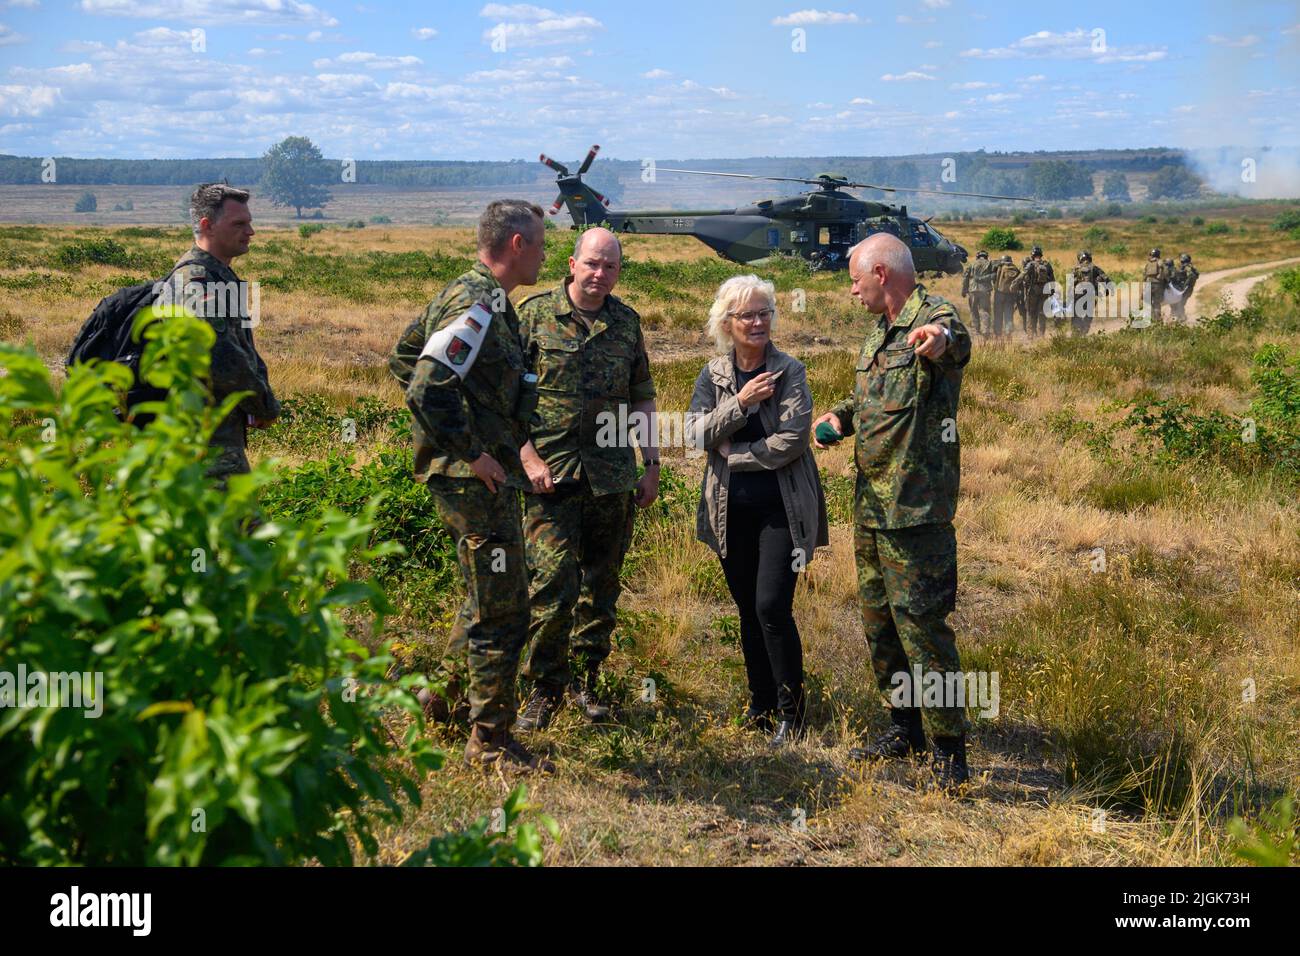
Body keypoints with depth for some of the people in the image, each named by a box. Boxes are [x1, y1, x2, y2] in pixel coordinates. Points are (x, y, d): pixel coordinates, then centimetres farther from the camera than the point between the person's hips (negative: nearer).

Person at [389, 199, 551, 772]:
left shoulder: (479, 298, 13)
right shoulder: (479, 305, -18)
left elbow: (406, 356, 23)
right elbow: (427, 387, -27)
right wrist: (471, 452, -20)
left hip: (475, 473, 10)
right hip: (477, 481, -10)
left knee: (487, 600, 23)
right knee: (501, 611, -3)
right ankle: (490, 742, 6)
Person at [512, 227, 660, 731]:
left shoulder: (627, 322, 10)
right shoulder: (535, 314, -2)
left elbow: (642, 399, 17)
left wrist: (651, 466, 14)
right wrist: (529, 459, -10)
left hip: (612, 477, 4)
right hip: (552, 475, -4)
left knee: (602, 585, 10)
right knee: (553, 584, -10)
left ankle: (586, 680, 24)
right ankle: (544, 687, 5)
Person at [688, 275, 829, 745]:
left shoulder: (789, 371, -4)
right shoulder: (713, 375, 7)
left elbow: (791, 441, -14)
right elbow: (696, 433, -5)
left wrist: (733, 454, -9)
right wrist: (740, 402, -16)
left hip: (781, 508, -4)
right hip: (732, 510, 4)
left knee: (772, 606, -12)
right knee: (748, 610, 11)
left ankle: (791, 713, 0)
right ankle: (761, 707, 24)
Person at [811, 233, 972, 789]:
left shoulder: (933, 318, -14)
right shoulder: (878, 333, 16)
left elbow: (956, 343, -39)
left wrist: (943, 340, -63)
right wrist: (841, 415, 7)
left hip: (915, 510, -10)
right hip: (869, 506, 10)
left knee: (920, 624, -7)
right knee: (879, 622, 17)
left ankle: (949, 751, 3)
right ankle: (905, 728, 31)